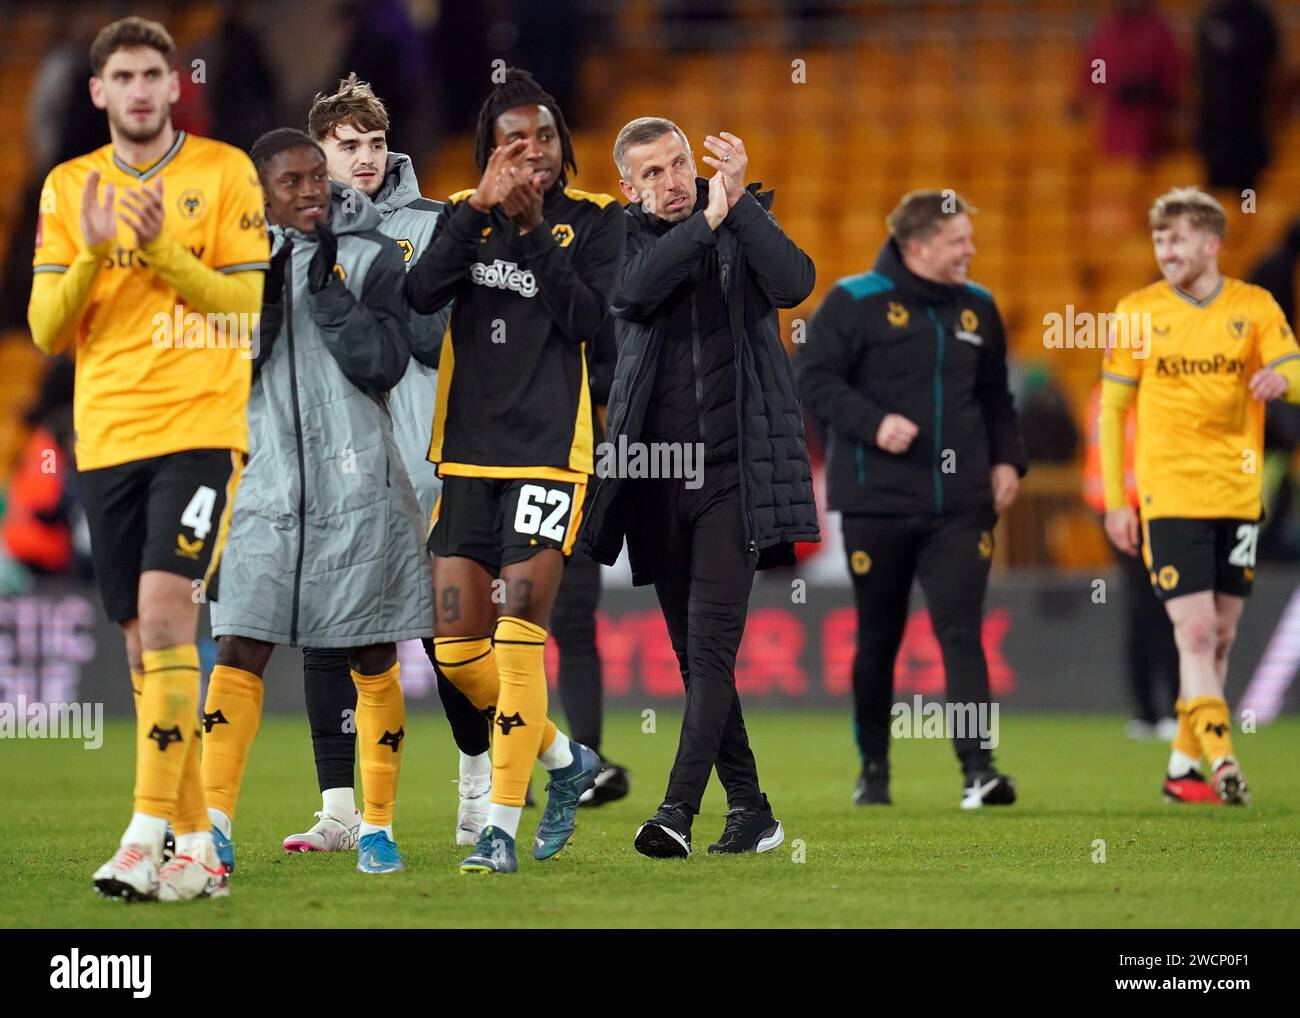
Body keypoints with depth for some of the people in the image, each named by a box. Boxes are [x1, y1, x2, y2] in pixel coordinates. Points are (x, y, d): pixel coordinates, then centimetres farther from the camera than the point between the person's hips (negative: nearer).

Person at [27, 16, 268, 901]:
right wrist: (91, 253, -11)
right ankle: (196, 844, 11)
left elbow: (245, 304, -4)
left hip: (200, 428, -4)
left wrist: (161, 247, -17)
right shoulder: (69, 187, 10)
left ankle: (150, 833, -19)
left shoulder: (224, 172, 1)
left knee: (165, 611, -18)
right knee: (143, 637, 4)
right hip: (107, 437, 4)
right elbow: (46, 331, 6)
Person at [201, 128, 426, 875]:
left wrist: (328, 289, -15)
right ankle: (215, 819, -6)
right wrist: (264, 295, -12)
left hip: (357, 484, -1)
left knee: (374, 659, 3)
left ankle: (378, 826, 11)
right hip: (268, 482, 2)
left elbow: (385, 365, -8)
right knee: (240, 648, -7)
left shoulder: (372, 257, 1)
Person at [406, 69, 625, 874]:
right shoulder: (463, 213, 8)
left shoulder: (593, 218, 2)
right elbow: (422, 294, -9)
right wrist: (482, 209, -16)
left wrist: (534, 226, -15)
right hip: (468, 452, 4)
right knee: (458, 649, 3)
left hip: (549, 449, -4)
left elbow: (588, 317, -11)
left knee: (517, 642, -11)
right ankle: (567, 759, 26)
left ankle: (502, 826, -7)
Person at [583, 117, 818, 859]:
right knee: (695, 656, 8)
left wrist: (738, 201, -19)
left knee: (712, 644, -14)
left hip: (733, 470, -3)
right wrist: (705, 222, -22)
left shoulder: (745, 220, 4)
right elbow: (635, 293, -16)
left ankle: (679, 809, -21)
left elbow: (795, 284, -14)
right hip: (657, 477, 3)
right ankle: (751, 809, 17)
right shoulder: (626, 238, 5)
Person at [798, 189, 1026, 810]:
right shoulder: (856, 302, -4)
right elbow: (814, 378, -7)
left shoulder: (977, 308, 12)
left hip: (960, 507, 3)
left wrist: (1006, 459, 8)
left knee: (961, 632, -10)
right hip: (877, 502, -3)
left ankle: (978, 768, -16)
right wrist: (873, 423, -19)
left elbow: (995, 396, 22)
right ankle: (873, 768, 23)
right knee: (878, 639, 8)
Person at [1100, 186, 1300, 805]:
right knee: (1195, 631, -13)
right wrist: (1115, 499, 0)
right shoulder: (1137, 312, 1)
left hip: (1238, 497, 3)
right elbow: (1112, 408, 4)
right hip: (1168, 494, -3)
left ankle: (1182, 767, 19)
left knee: (1220, 636, 8)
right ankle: (1222, 764, -20)